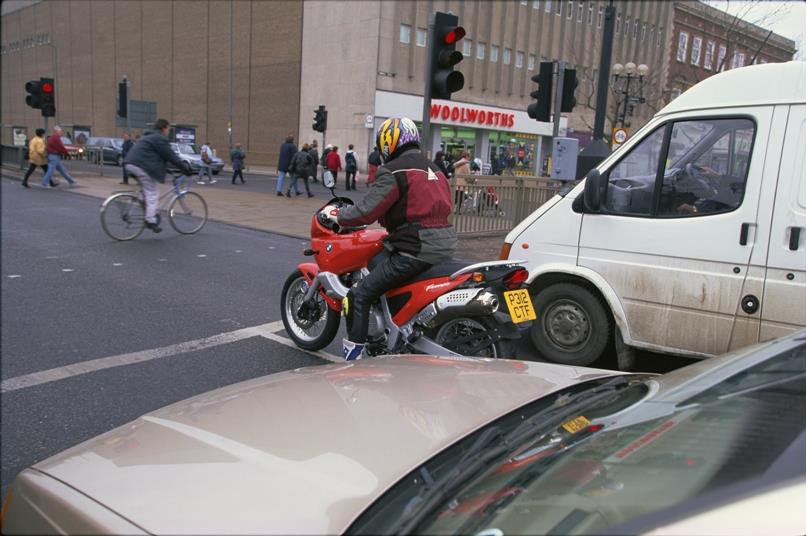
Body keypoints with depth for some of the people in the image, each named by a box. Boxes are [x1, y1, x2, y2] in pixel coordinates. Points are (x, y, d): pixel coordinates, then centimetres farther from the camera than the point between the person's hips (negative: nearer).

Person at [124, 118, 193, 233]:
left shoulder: (149, 136, 26)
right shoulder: (160, 138, -6)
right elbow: (171, 156, -9)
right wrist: (186, 168, -3)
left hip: (131, 164, 10)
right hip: (142, 166, -10)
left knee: (148, 190, 22)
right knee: (152, 193, -6)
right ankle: (151, 220, -10)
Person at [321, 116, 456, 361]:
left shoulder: (393, 171, -9)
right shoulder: (433, 168, 18)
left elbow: (366, 211, -15)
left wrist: (336, 214, 3)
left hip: (415, 251, -9)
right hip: (443, 246, 10)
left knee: (359, 295, -1)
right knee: (376, 262, 28)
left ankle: (353, 357, 0)